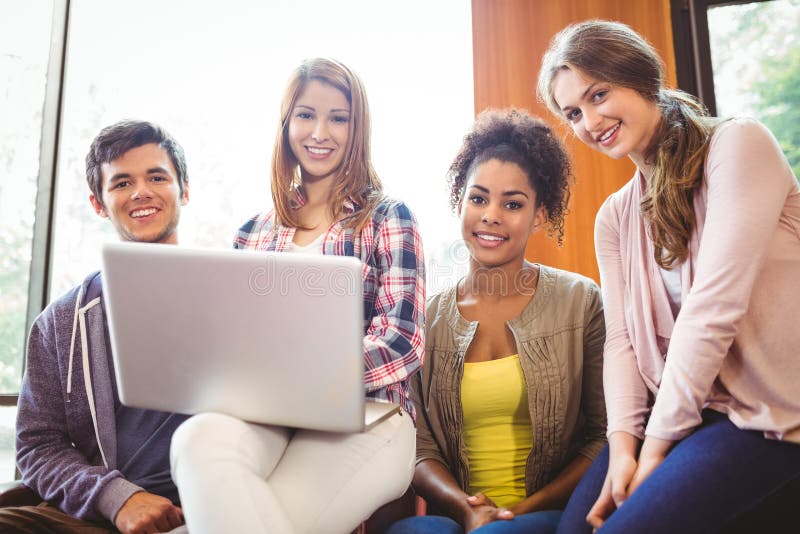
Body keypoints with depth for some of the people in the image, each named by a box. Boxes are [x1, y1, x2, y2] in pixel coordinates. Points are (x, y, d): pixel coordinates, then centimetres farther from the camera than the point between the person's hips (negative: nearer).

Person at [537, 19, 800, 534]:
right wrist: (623, 443, -13)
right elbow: (623, 337, 2)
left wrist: (658, 444, -15)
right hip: (679, 411, 5)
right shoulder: (615, 216, 10)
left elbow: (713, 307, -18)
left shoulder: (737, 144, -9)